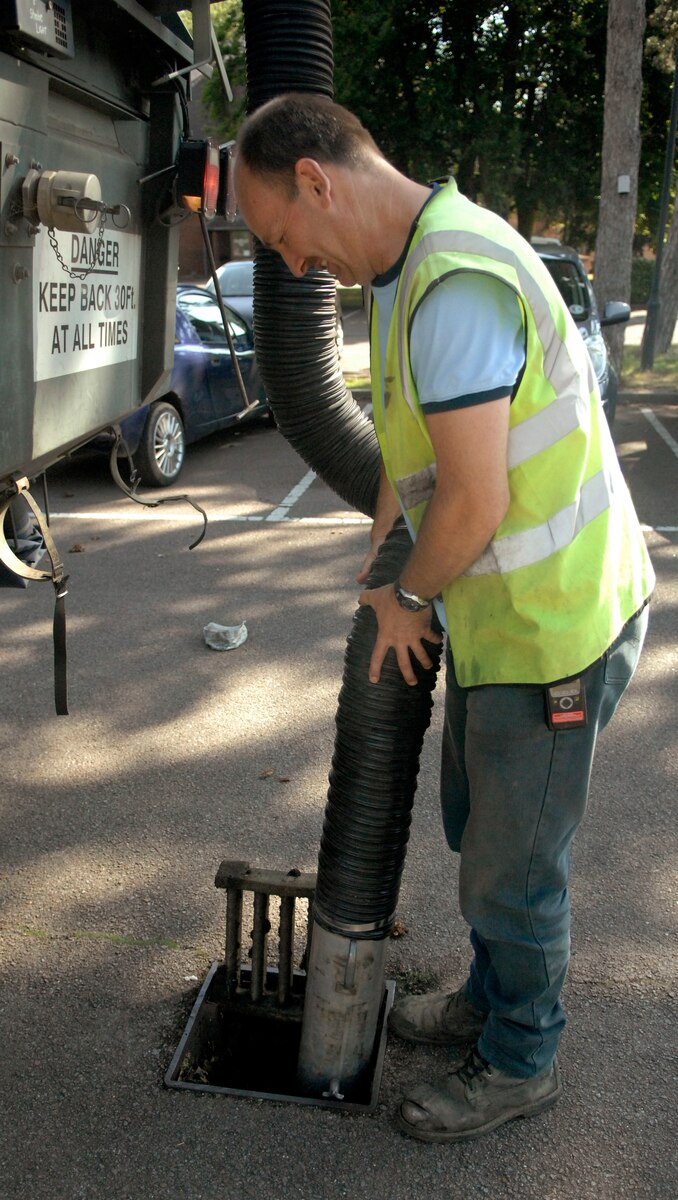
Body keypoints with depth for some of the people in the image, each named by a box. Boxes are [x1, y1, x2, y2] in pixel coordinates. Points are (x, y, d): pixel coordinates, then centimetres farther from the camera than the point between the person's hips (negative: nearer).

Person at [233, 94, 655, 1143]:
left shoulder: (457, 284, -26)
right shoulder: (412, 266, 8)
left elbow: (477, 501, -28)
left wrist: (406, 598, -10)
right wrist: (383, 560, 23)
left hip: (554, 624, -10)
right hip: (498, 612, 10)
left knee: (513, 865, 8)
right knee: (475, 823, 25)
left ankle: (519, 1063, 32)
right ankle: (492, 999, 47)